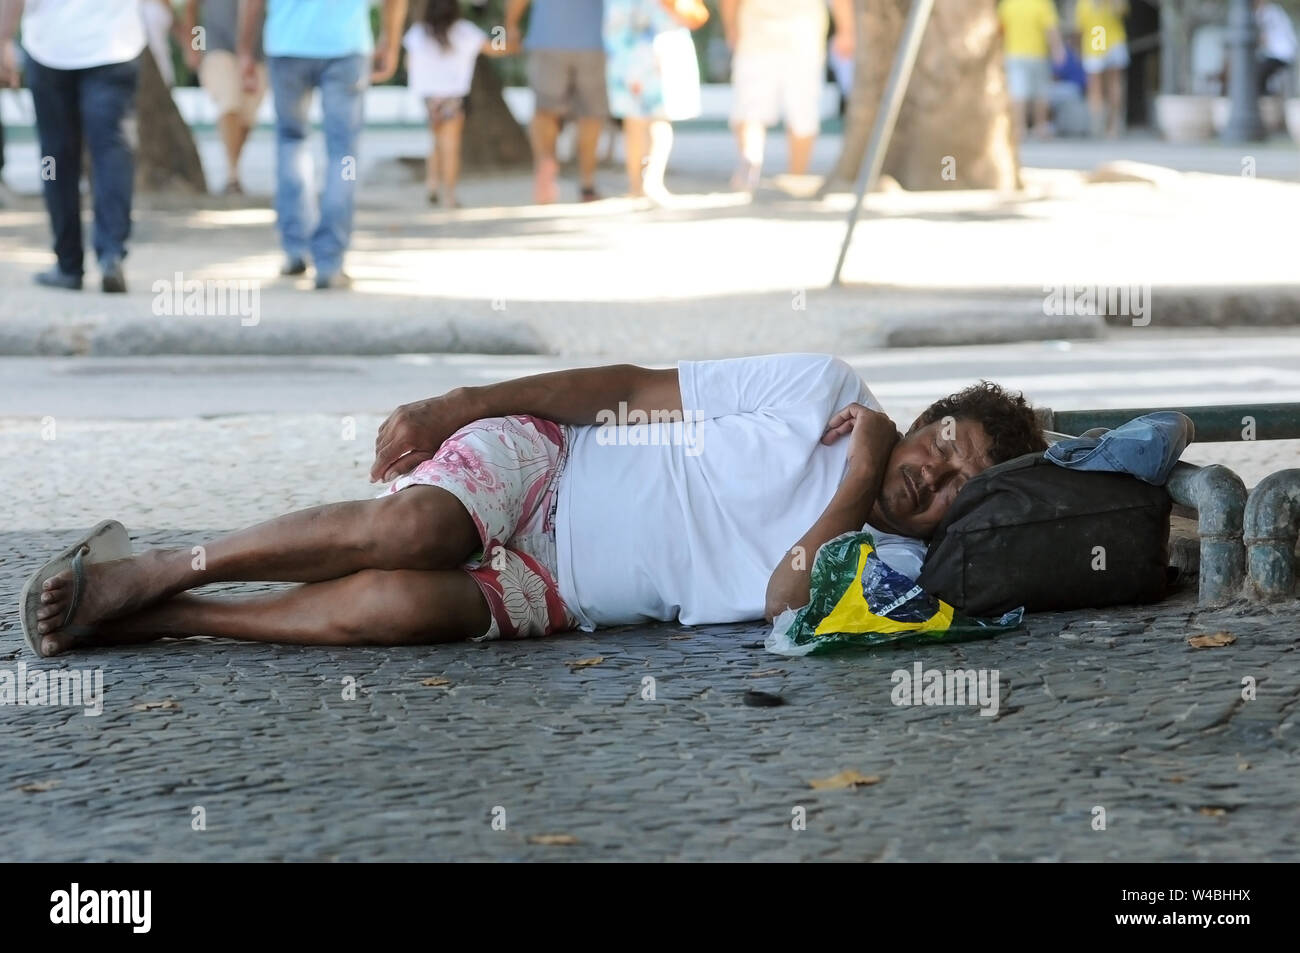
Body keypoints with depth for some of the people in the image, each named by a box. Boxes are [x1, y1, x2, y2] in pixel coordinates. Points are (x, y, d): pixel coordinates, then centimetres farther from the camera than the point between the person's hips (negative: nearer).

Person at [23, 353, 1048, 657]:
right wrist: (460, 403, -7)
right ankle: (144, 571, -13)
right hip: (540, 462, -1)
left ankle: (149, 621, -16)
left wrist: (861, 482, -19)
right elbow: (635, 386, -1)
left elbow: (788, 608, -17)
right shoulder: (822, 389, -5)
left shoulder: (892, 567, 0)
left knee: (399, 607, -29)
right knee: (411, 527, -32)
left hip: (557, 595, 1)